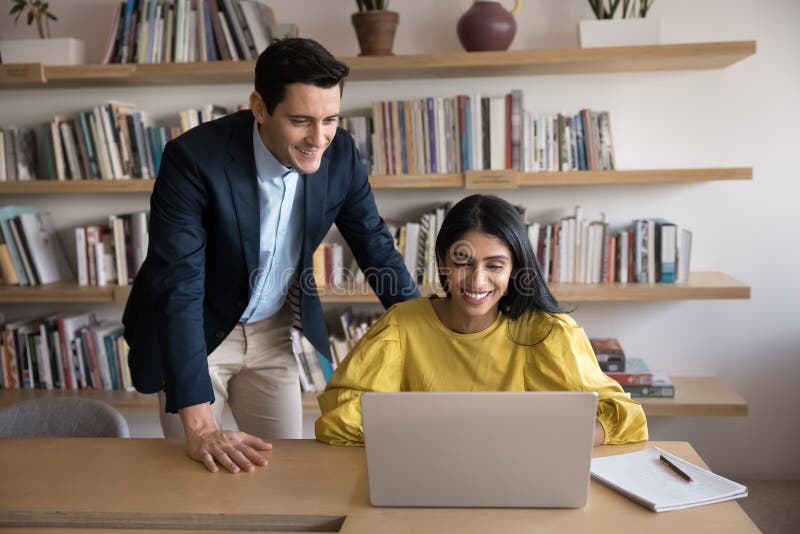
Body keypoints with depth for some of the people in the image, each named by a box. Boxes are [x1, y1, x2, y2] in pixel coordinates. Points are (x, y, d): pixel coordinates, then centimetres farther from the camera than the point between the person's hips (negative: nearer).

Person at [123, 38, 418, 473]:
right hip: (192, 334, -3)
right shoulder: (194, 158, -29)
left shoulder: (340, 155, -15)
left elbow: (376, 248, -3)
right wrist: (200, 427, -39)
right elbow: (178, 287, -34)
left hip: (272, 332, 4)